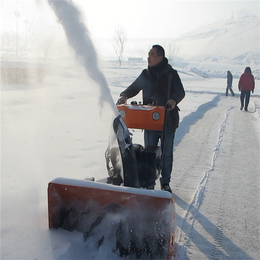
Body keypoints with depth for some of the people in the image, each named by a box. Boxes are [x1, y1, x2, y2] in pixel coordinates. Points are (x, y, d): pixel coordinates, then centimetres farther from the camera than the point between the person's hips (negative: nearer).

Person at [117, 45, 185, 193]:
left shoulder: (171, 74, -1)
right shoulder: (146, 74, 10)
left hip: (168, 119, -2)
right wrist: (124, 95, -11)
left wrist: (173, 100, -31)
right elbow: (134, 88, 11)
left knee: (167, 153, 7)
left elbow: (181, 92, -9)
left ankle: (165, 182, 21)